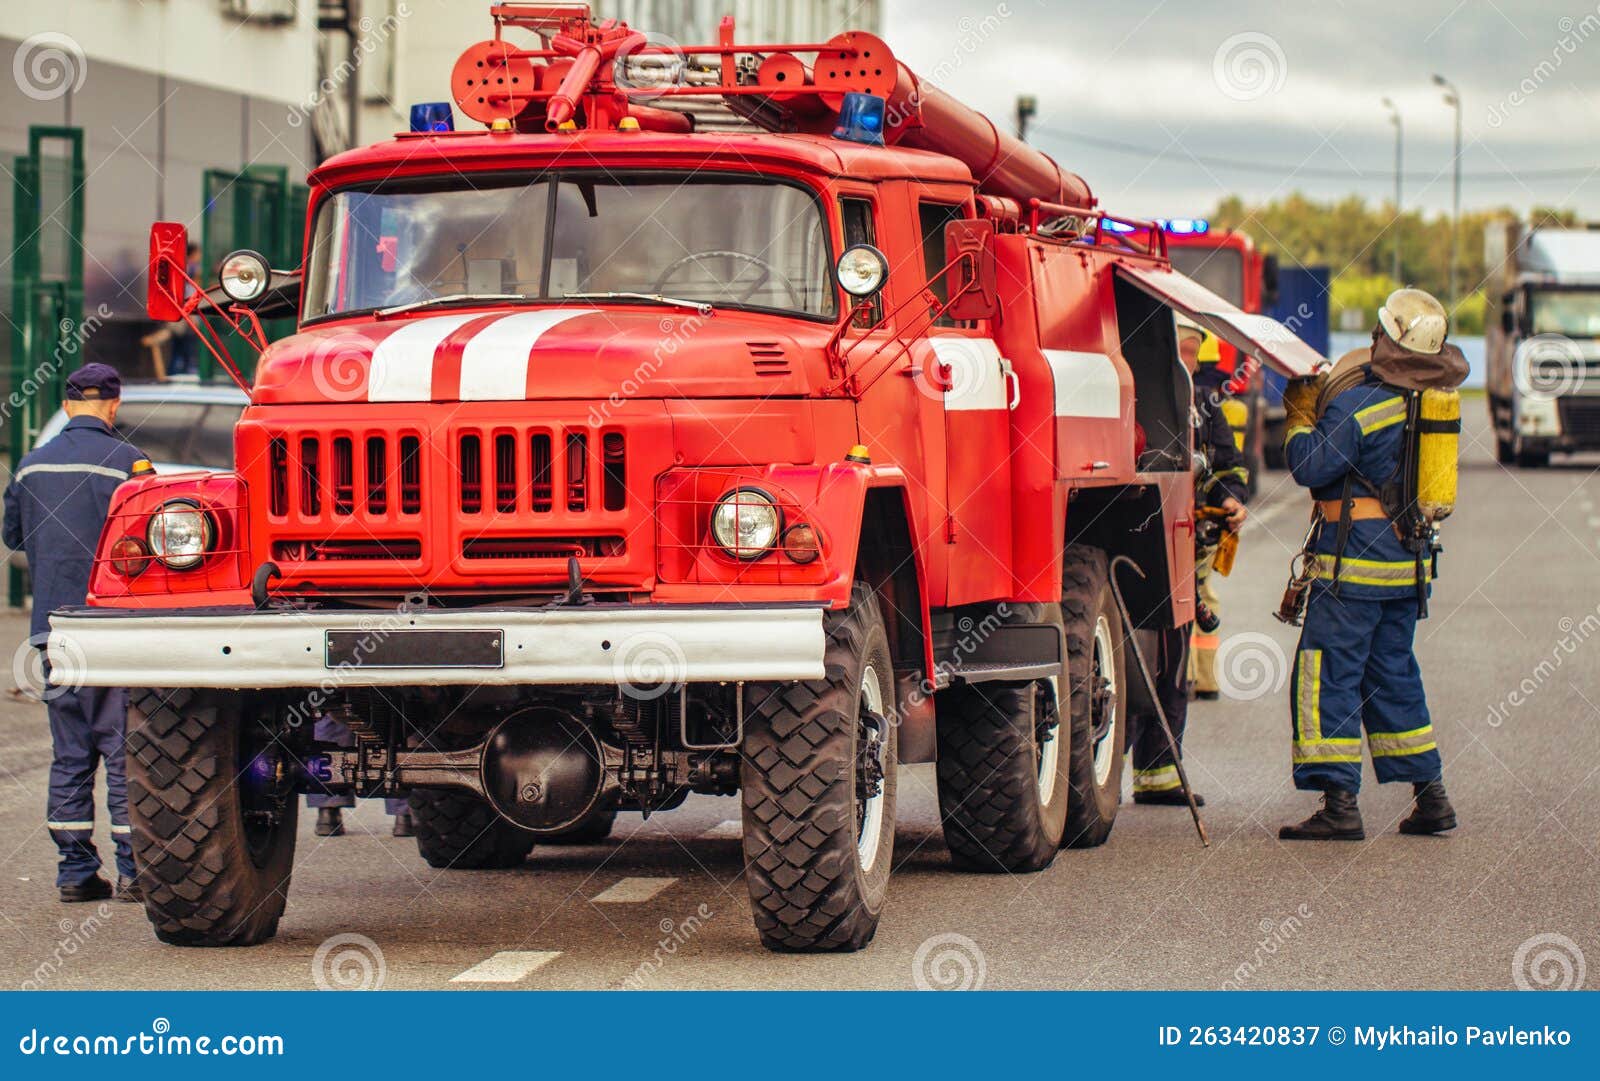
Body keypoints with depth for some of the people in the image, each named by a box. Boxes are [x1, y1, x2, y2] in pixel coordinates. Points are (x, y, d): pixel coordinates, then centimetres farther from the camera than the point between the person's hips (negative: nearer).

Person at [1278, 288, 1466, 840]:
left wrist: (1301, 415, 0)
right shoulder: (1435, 400, 6)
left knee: (1327, 677, -4)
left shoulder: (1356, 405, -17)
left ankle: (1340, 804, -10)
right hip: (1408, 564, 8)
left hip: (1354, 565, -8)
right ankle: (1430, 798, 18)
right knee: (1394, 676, 18)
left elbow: (1310, 467, -18)